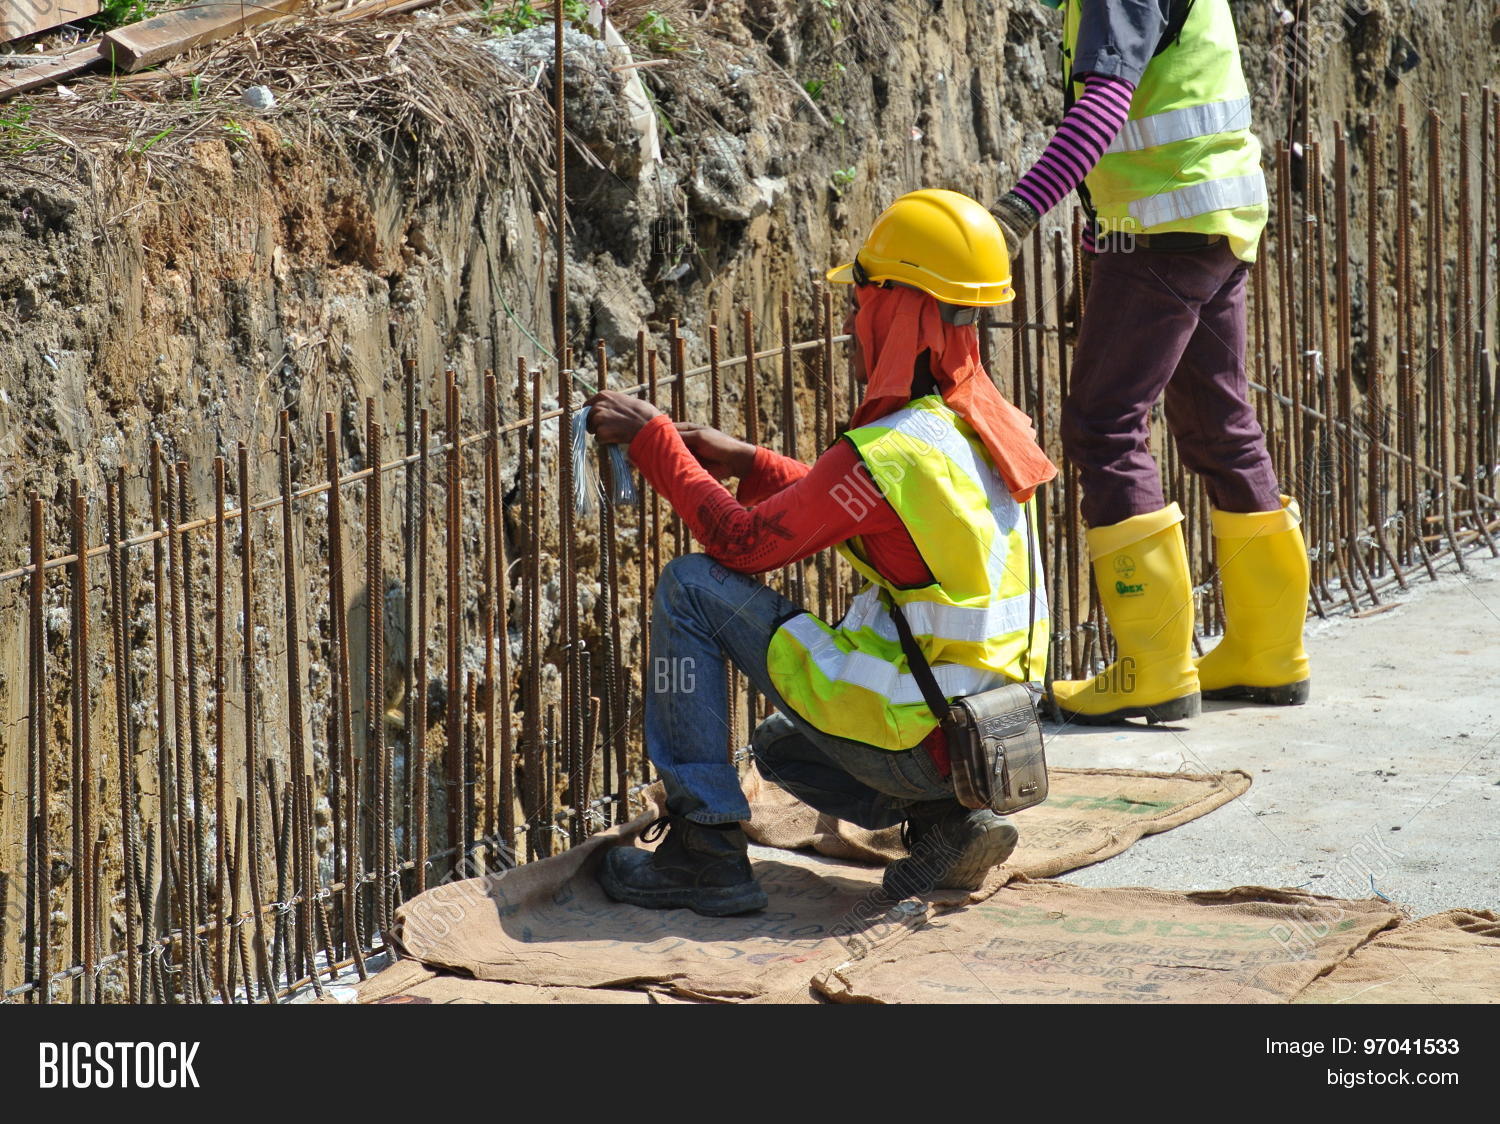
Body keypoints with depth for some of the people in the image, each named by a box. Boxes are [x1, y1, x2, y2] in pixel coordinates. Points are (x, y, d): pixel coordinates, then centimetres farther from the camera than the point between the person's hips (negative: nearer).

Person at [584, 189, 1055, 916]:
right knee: (782, 746, 35)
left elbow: (741, 543, -13)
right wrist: (747, 464, 16)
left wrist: (654, 440, -3)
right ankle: (945, 822, 10)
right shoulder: (986, 423, 6)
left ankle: (705, 849, -1)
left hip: (912, 739, -9)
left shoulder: (892, 454, -21)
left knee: (692, 589, -3)